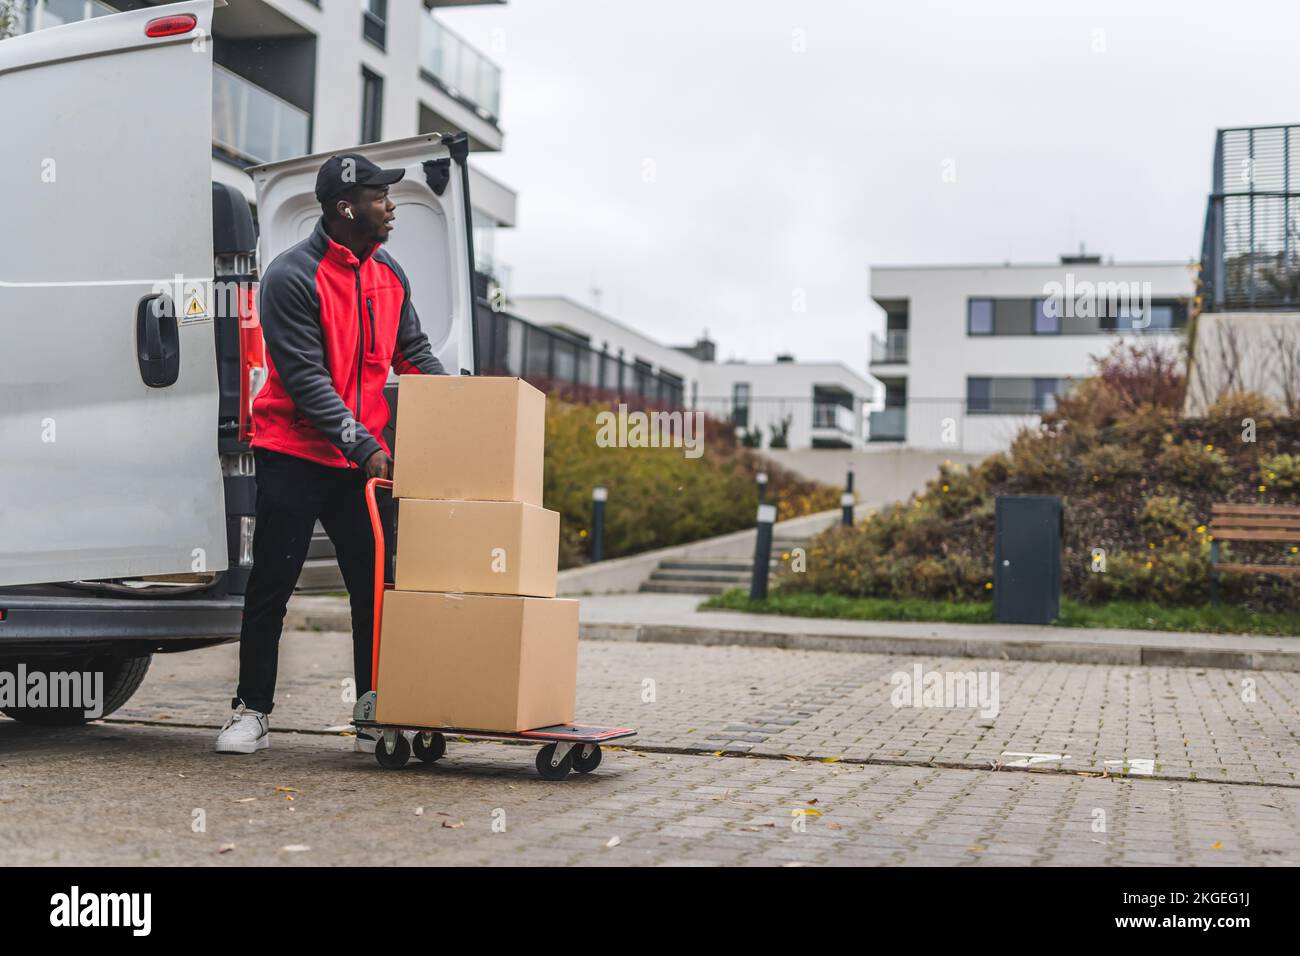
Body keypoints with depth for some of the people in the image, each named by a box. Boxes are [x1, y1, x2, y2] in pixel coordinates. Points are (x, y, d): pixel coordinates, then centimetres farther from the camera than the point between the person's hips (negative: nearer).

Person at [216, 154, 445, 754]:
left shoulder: (389, 275, 9)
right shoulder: (292, 276, -12)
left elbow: (414, 353, 15)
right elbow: (304, 378, -17)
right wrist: (362, 445, -22)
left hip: (364, 456, 5)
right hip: (294, 456, -5)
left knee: (374, 587, 3)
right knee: (271, 586, 2)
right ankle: (252, 713, 14)